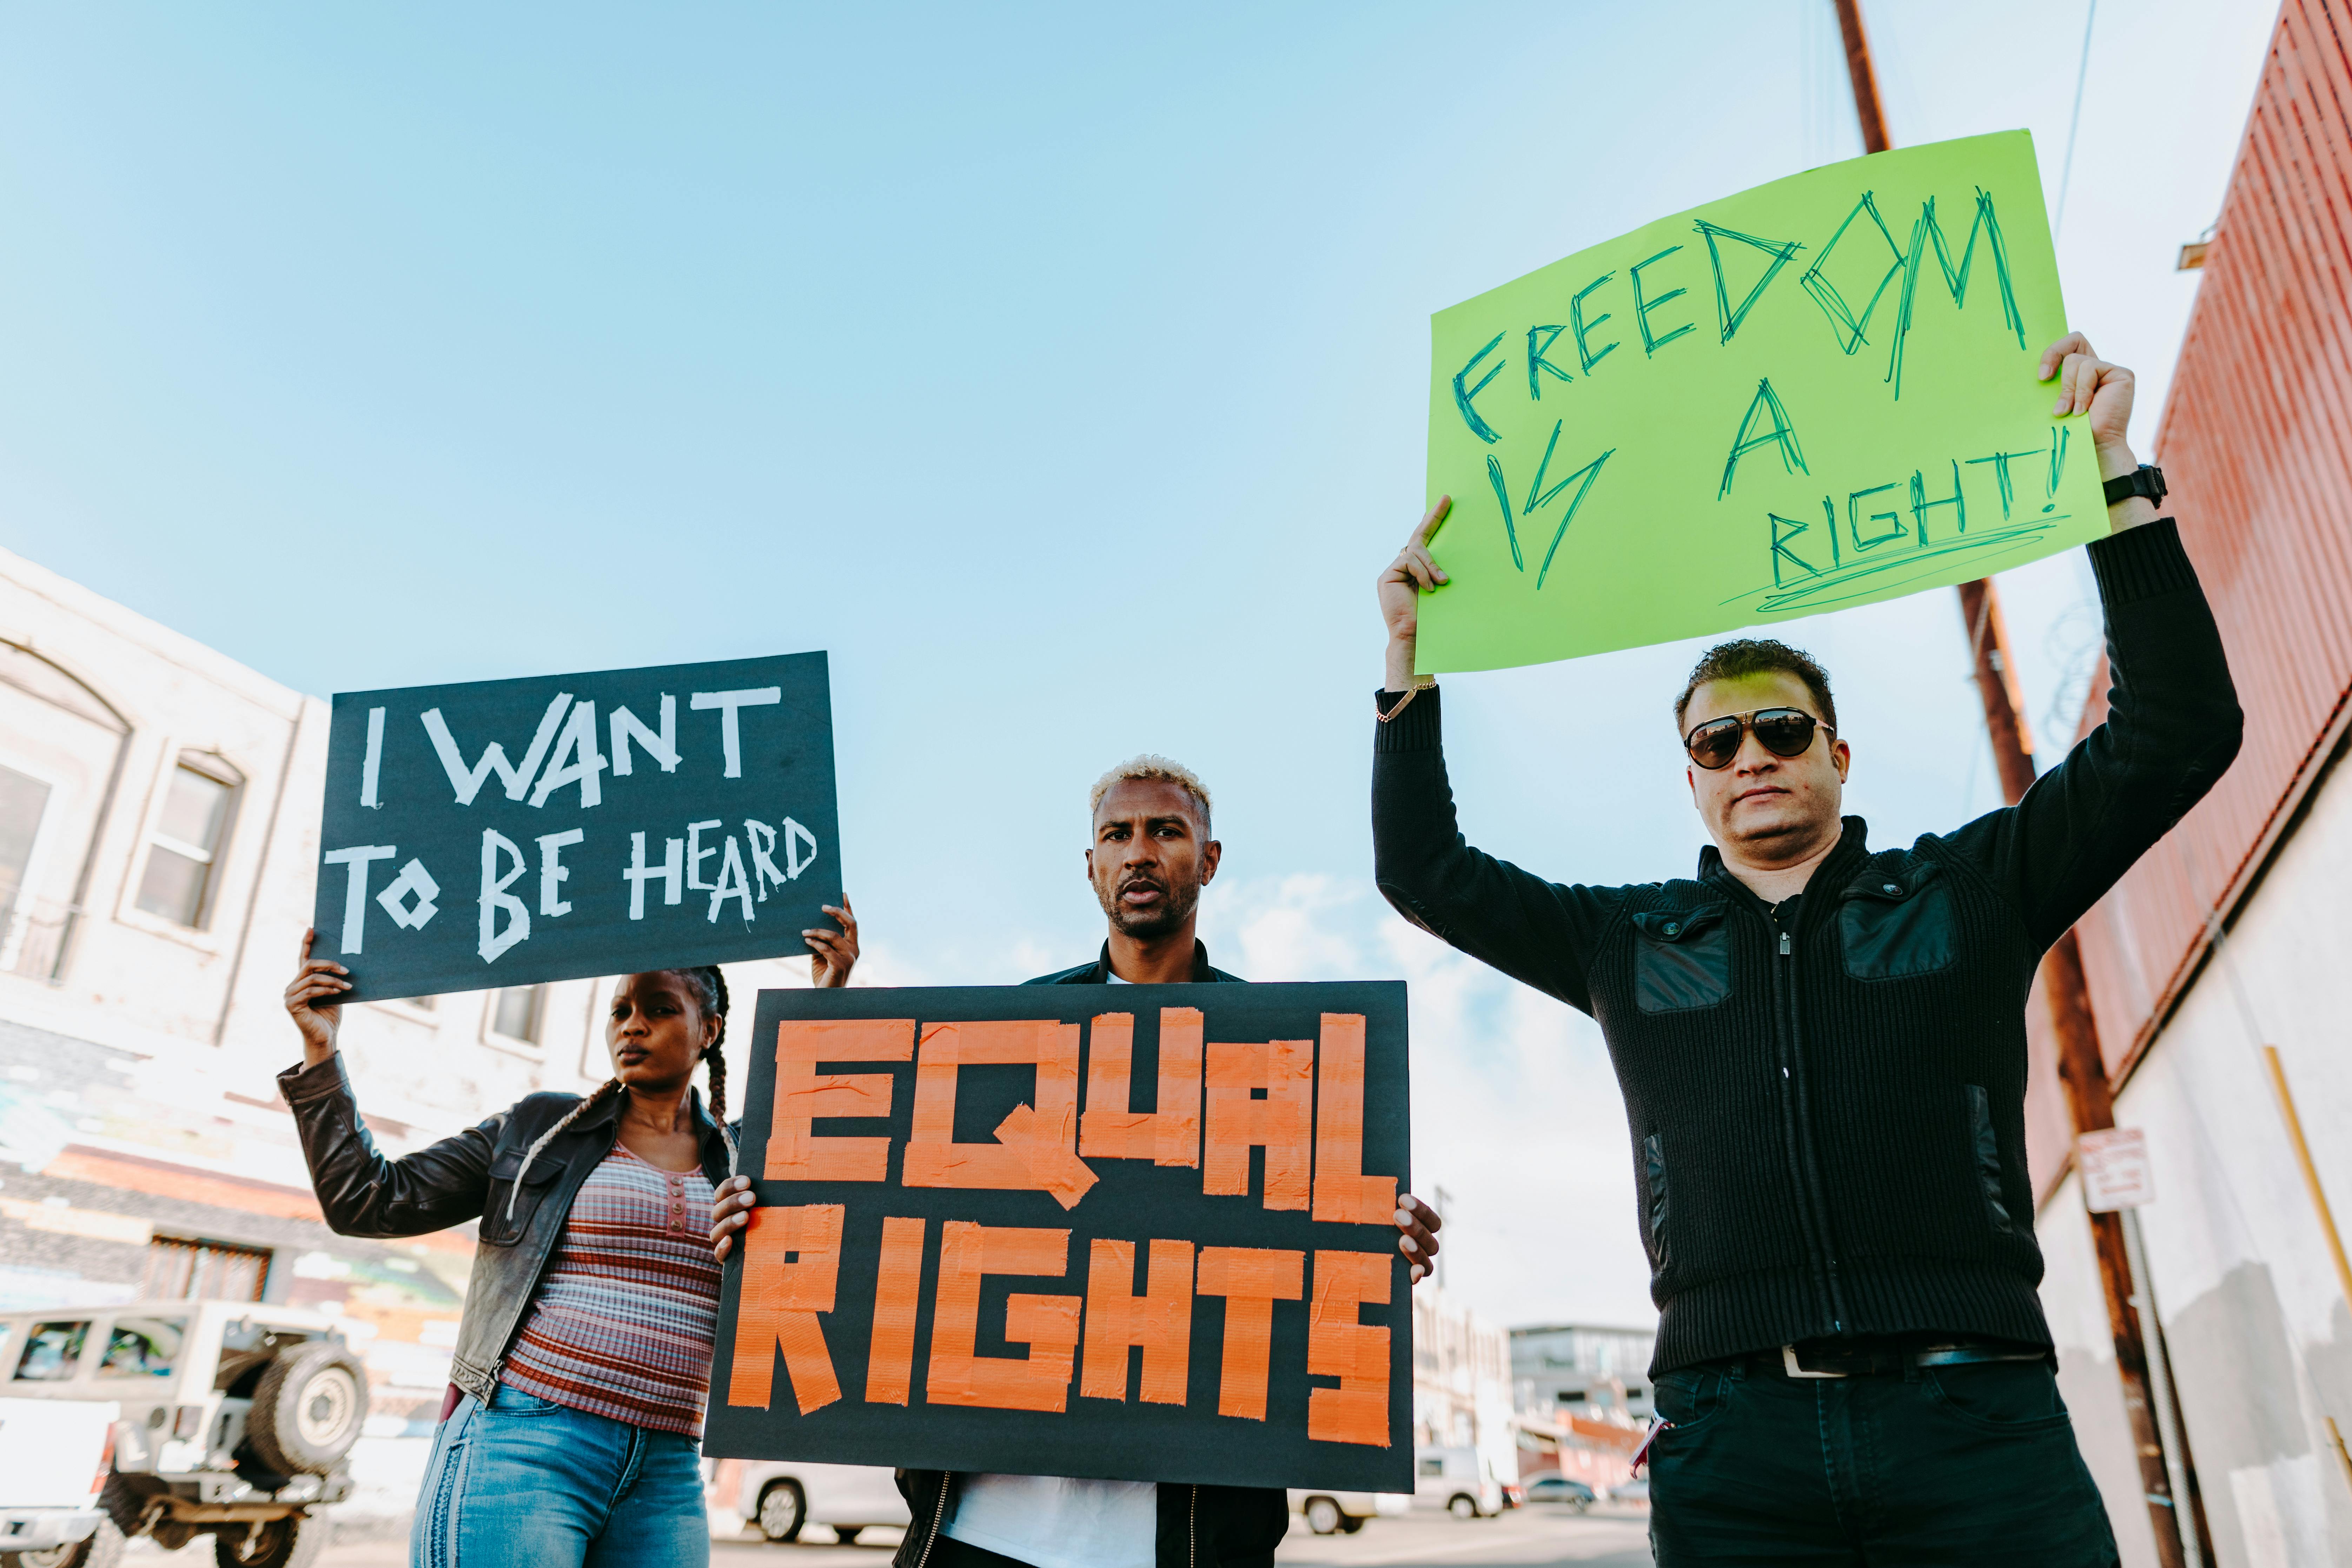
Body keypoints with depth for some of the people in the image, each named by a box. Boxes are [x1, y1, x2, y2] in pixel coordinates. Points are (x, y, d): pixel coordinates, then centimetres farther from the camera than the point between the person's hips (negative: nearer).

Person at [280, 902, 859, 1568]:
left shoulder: (746, 1159, 10)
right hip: (518, 1455, -2)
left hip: (665, 1485, 3)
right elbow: (368, 1201, 6)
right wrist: (321, 1055, 1)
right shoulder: (536, 1129, 8)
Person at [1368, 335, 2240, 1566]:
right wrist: (1409, 662, 10)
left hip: (1972, 1419, 0)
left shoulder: (1971, 890, 12)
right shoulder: (1629, 942, 15)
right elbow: (1425, 872, 16)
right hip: (1731, 1438, 1)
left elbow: (2178, 730, 6)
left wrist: (2110, 469, 0)